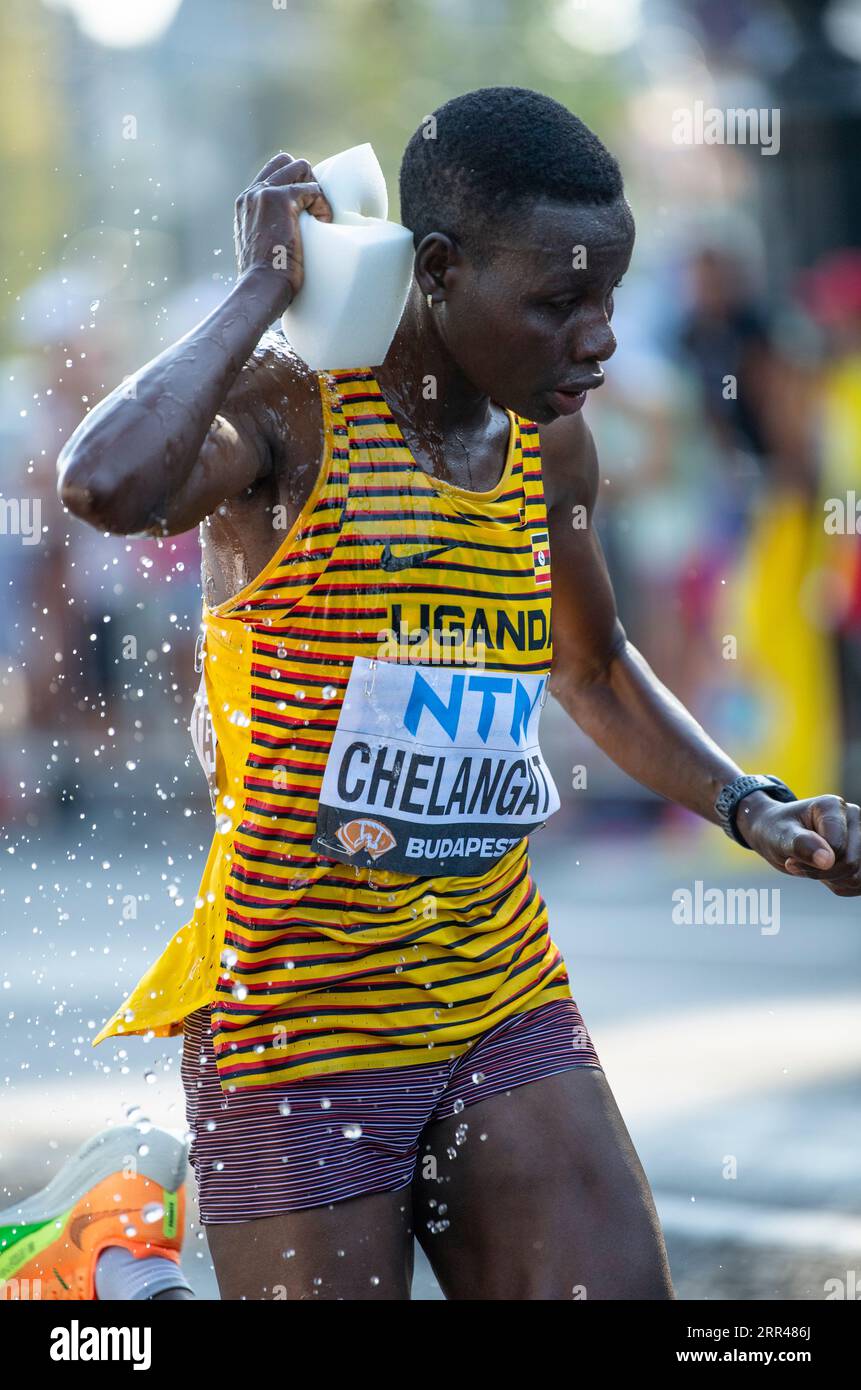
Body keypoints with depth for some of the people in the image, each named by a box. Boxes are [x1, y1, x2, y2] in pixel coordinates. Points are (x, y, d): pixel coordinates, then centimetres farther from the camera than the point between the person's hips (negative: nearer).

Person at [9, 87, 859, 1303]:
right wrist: (263, 291, -23)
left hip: (508, 1006, 6)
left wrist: (751, 811, 11)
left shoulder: (552, 447, 7)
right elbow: (106, 487, -36)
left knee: (620, 1283, 0)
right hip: (297, 1023, -6)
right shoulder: (287, 413, -13)